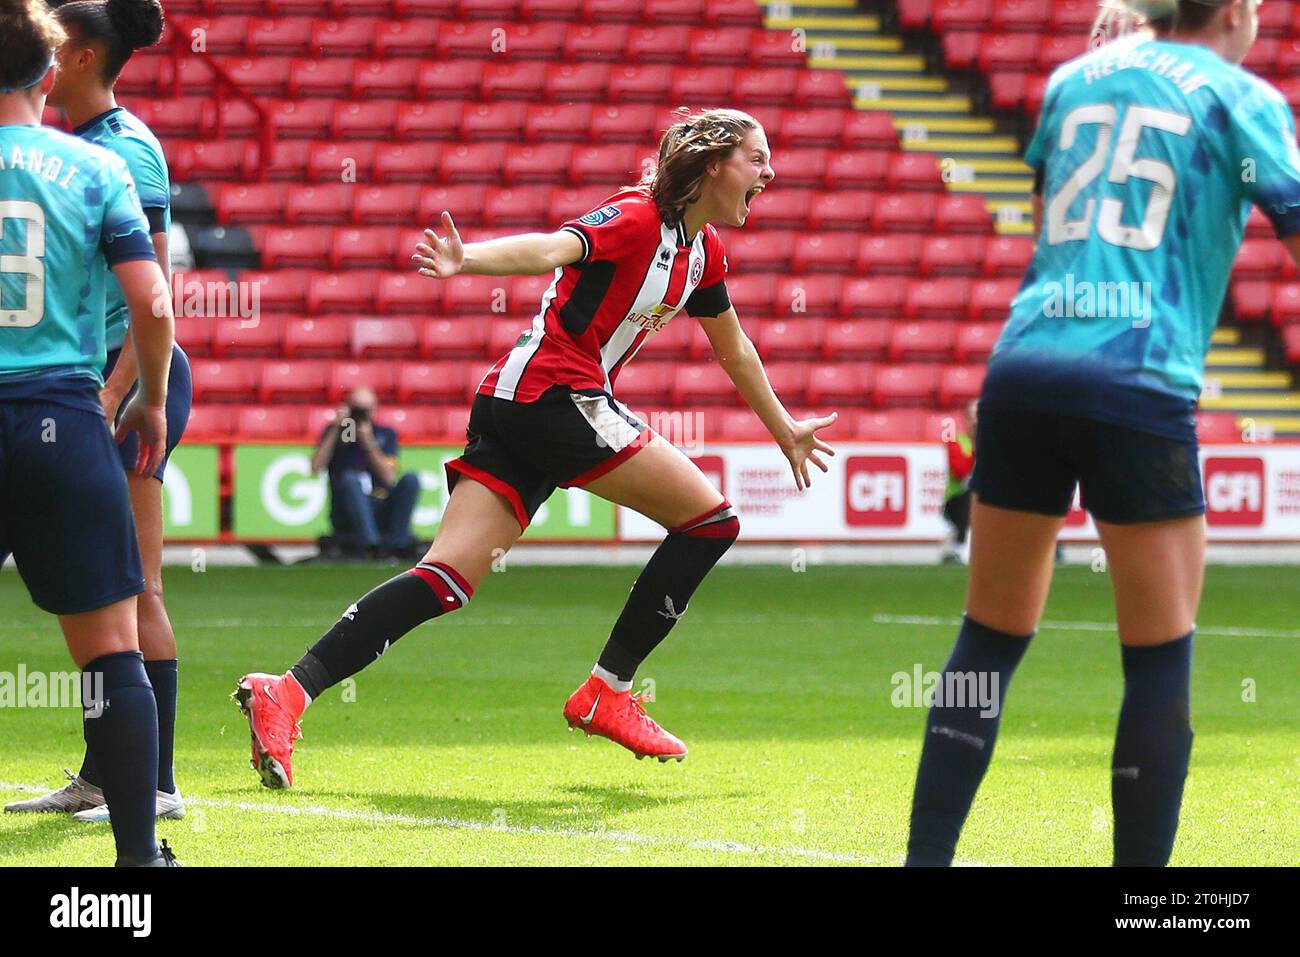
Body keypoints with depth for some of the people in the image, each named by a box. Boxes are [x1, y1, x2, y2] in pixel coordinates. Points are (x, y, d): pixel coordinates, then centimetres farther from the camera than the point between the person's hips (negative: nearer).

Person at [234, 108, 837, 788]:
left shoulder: (703, 251, 20)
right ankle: (606, 692, 3)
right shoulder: (636, 218, -8)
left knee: (447, 579, -5)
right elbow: (552, 249, -25)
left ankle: (288, 691, -17)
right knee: (710, 519, 0)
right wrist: (468, 260, -43)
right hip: (554, 394, -8)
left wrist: (783, 430, 47)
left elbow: (733, 348, 36)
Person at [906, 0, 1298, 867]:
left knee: (991, 638, 12)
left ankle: (926, 856, 9)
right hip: (1140, 386, -5)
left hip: (1025, 366, 5)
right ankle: (1141, 860, 2)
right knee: (1162, 655, 4)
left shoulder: (1077, 78, 19)